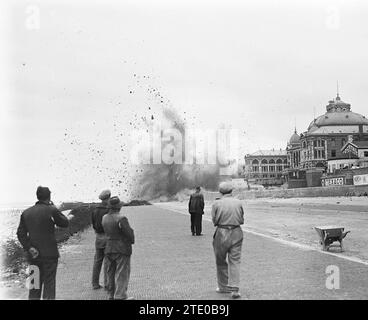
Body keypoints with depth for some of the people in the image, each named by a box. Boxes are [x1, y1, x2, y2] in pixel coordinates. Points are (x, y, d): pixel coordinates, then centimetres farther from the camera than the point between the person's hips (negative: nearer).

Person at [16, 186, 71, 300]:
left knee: (34, 286, 14)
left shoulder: (26, 212, 4)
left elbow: (21, 233, -1)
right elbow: (65, 223, 3)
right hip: (49, 254, -4)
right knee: (49, 284, 5)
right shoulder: (52, 210, -10)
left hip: (33, 255, 5)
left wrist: (29, 248, -5)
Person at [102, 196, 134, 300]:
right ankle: (120, 297, -1)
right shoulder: (121, 218, -17)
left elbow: (107, 231, 11)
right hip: (122, 249, -6)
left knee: (111, 273, 14)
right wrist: (131, 240, 6)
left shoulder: (105, 218, 4)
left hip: (109, 248, 6)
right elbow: (129, 233, -14)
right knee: (122, 273, 0)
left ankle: (111, 296, 22)